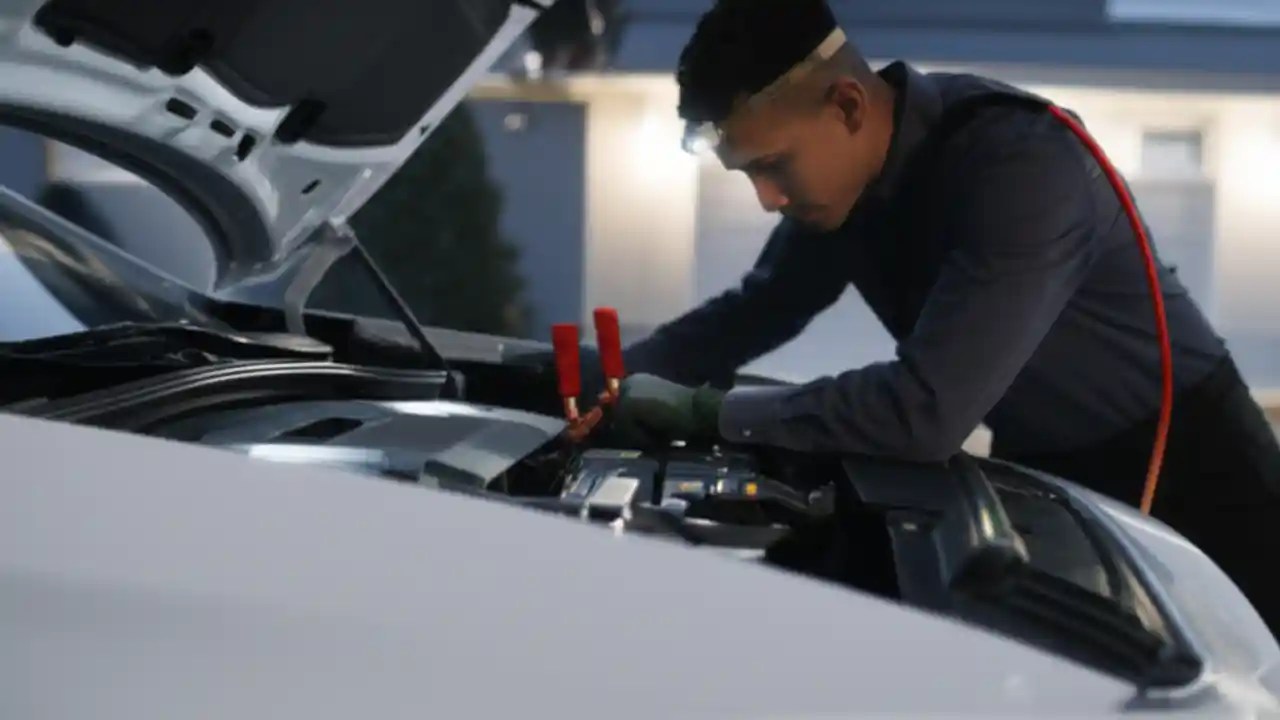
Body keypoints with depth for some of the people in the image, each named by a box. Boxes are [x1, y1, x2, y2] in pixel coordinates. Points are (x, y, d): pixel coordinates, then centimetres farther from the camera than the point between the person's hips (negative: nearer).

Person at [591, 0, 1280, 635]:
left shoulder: (1018, 163, -33)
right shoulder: (843, 167, -8)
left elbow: (926, 411, -40)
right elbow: (755, 309, 9)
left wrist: (707, 411, -32)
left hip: (1182, 463, -7)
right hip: (1040, 469, 7)